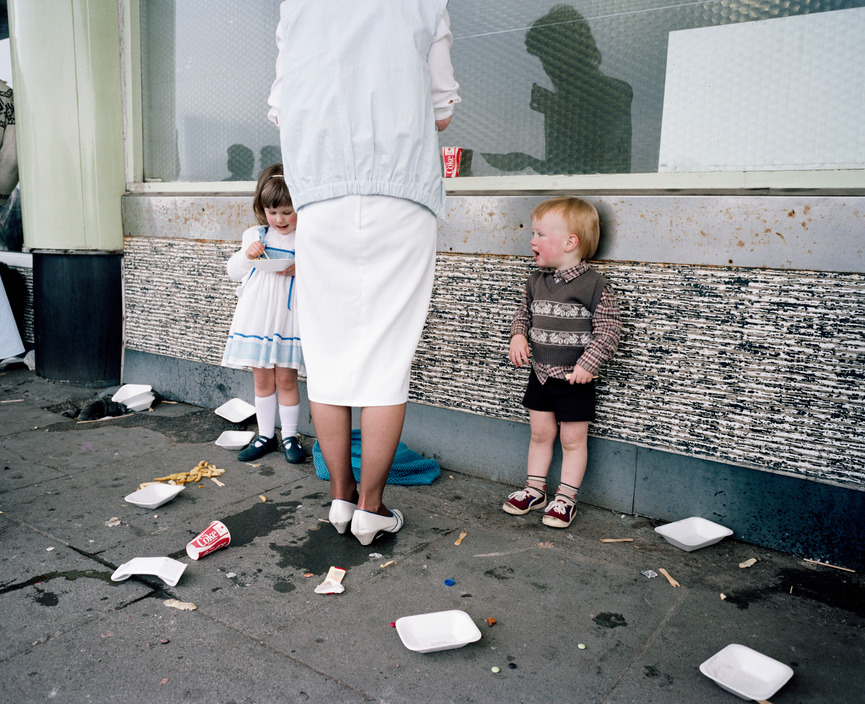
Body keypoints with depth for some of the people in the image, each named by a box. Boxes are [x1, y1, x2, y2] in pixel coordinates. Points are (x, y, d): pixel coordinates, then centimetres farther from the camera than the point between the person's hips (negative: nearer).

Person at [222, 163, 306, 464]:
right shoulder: (254, 235, 9)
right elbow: (233, 272, 10)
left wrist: (298, 269, -20)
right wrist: (246, 255, -9)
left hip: (289, 318, -3)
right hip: (256, 317, 3)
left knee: (286, 379, 3)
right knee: (262, 380, 11)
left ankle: (289, 436, 18)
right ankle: (265, 435, 24)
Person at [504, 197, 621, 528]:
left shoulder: (595, 285, -14)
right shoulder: (536, 280, 3)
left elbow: (608, 329, -13)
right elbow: (523, 312, 17)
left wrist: (588, 364, -19)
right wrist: (518, 336, -3)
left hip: (574, 379, -5)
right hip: (540, 375, 5)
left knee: (573, 440, 7)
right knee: (540, 434, 16)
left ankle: (565, 498, 21)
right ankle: (534, 490, 30)